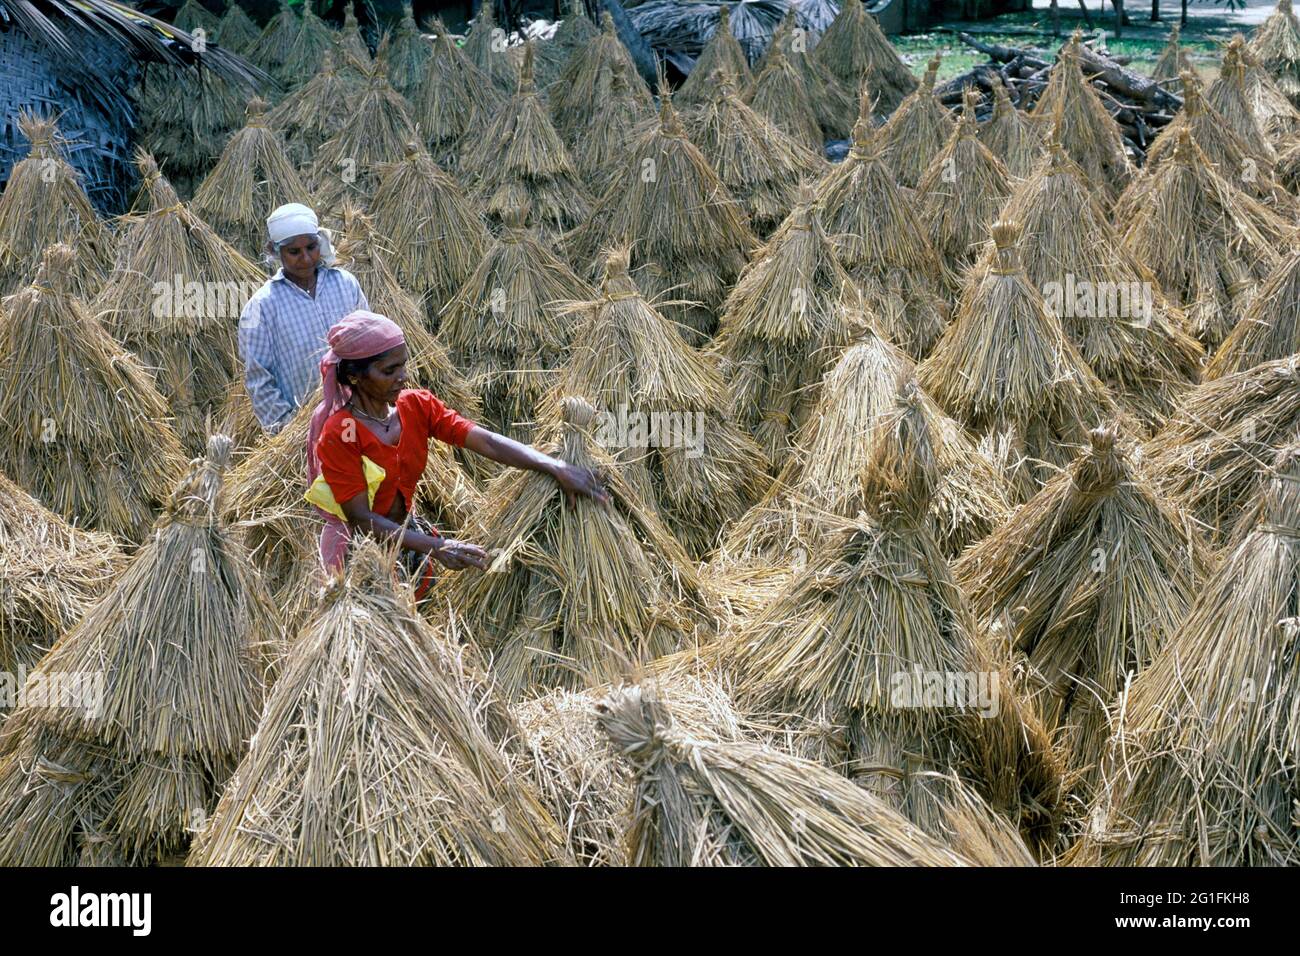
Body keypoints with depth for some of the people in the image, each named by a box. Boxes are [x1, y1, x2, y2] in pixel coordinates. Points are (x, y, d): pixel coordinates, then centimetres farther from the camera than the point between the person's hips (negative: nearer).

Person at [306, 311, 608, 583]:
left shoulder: (416, 406, -7)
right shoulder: (339, 434, -22)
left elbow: (487, 442, -16)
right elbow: (361, 519, -23)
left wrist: (556, 468, -29)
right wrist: (436, 547, -32)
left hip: (406, 538, 5)